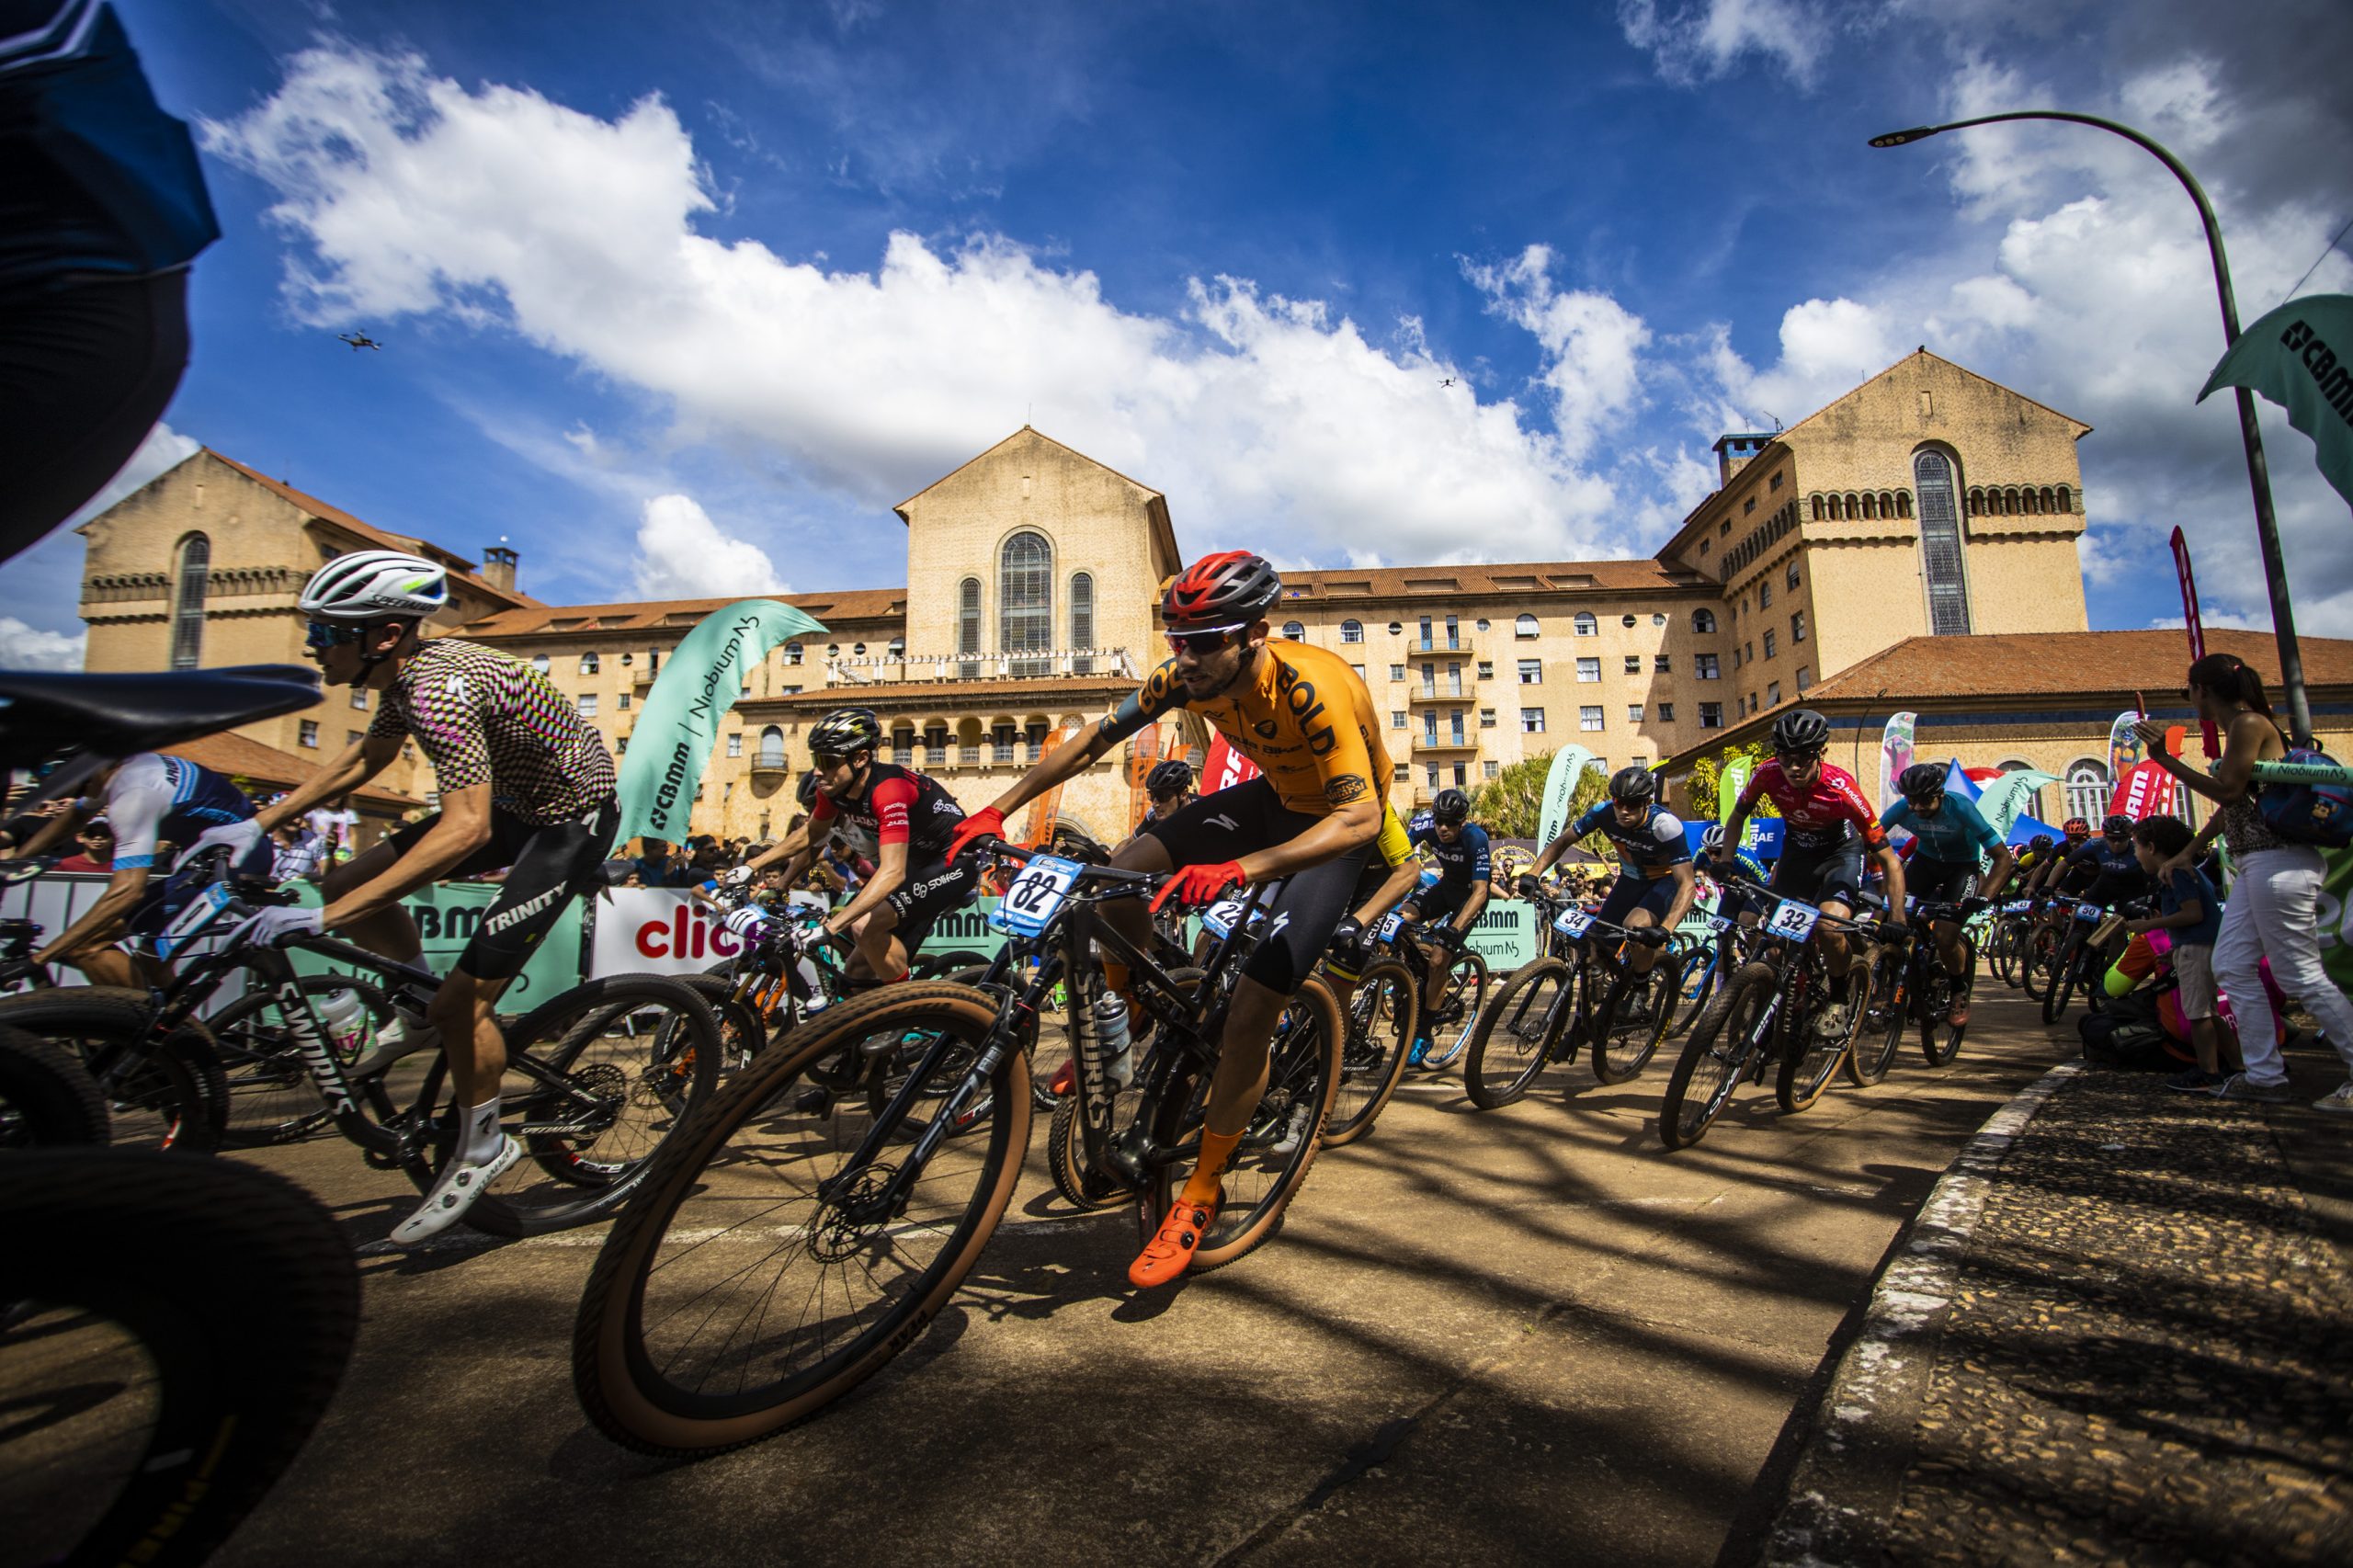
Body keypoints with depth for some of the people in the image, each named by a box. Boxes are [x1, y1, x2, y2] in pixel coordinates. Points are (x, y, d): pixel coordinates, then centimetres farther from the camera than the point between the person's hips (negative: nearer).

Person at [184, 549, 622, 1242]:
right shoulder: (410, 670, 1)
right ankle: (424, 1010, 26)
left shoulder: (440, 689, -29)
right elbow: (364, 759, 20)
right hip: (518, 801, 9)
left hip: (572, 821, -9)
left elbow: (466, 829, -38)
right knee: (348, 881, 6)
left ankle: (482, 1146, 14)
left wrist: (323, 919, -36)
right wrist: (257, 825, 15)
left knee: (464, 998, -9)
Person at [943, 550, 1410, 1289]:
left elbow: (1360, 816, -41)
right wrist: (995, 810, -17)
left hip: (1343, 823, -6)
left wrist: (1242, 868, -54)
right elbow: (1088, 744, -9)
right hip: (1275, 798, 6)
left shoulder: (1311, 687, -34)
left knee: (1251, 1008, -17)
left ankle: (1200, 1193, 3)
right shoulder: (1186, 676, -16)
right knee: (1124, 870, -13)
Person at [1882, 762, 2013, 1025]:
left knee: (1945, 938, -17)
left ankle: (1961, 992, 12)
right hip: (1926, 859, 3)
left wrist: (1985, 895, -44)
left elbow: (2003, 857, -30)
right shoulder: (1901, 809, -24)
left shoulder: (1961, 808, -31)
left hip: (1963, 865, -3)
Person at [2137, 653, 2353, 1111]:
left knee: (2301, 975, -6)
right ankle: (2265, 1075, 13)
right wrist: (2189, 851, 27)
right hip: (2257, 865, 10)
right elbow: (2230, 806, 23)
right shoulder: (2241, 727, 18)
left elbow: (2226, 790, -18)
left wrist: (2164, 758, -17)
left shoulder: (2248, 723, -11)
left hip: (2279, 862, -10)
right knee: (2231, 966, 9)